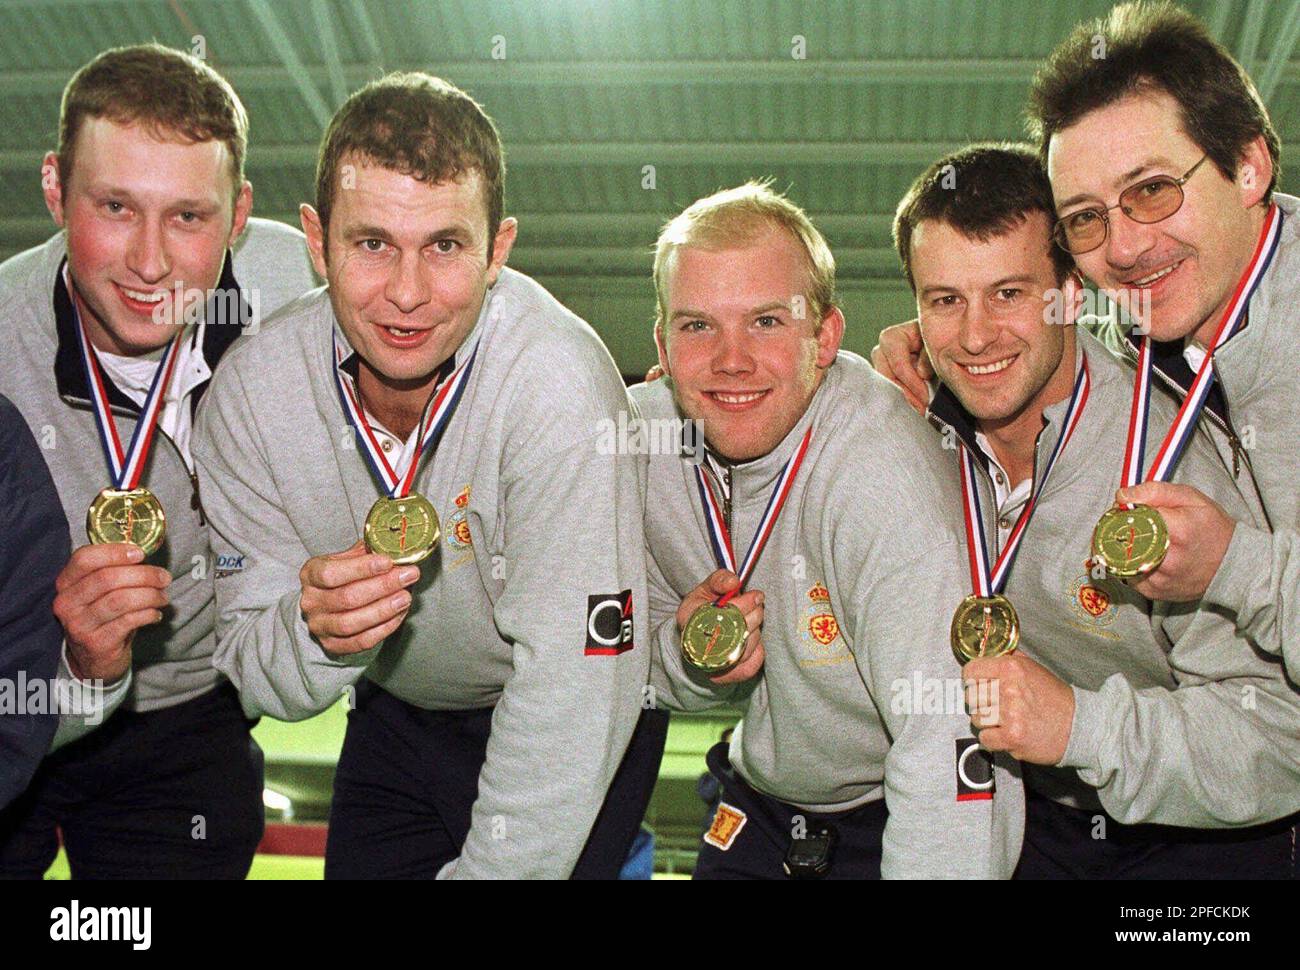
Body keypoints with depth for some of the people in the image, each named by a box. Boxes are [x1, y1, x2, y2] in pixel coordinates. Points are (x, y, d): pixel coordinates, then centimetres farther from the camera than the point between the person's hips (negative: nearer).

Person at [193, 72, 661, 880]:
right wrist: (314, 632, -33)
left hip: (574, 740, -3)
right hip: (396, 717, 4)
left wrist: (487, 866, -25)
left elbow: (577, 681, -29)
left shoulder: (556, 379, -31)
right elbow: (257, 679, -12)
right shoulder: (253, 390, -18)